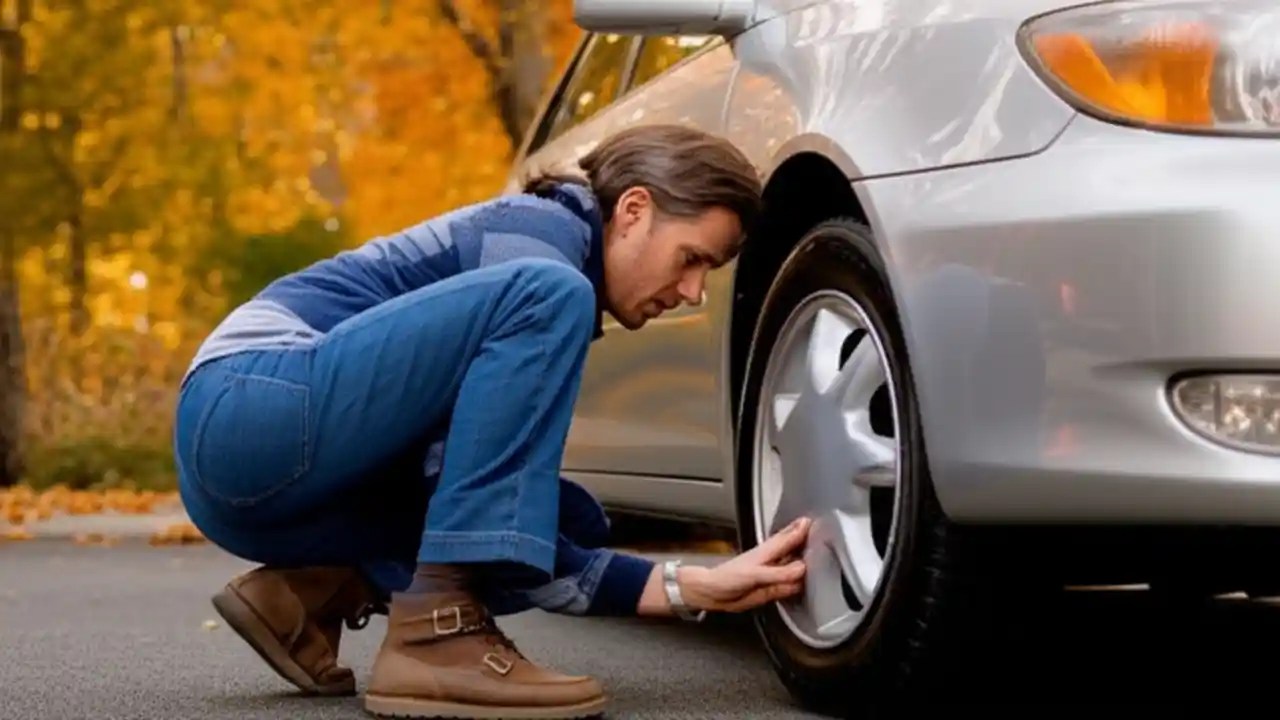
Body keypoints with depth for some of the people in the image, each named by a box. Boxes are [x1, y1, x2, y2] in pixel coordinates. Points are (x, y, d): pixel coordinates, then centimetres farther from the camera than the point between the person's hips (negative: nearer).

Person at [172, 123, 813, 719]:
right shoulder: (542, 231, -8)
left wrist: (694, 587, 2)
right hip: (247, 409, -10)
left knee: (571, 523, 10)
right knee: (548, 297, -23)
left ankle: (316, 589, 4)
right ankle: (436, 631, -25)